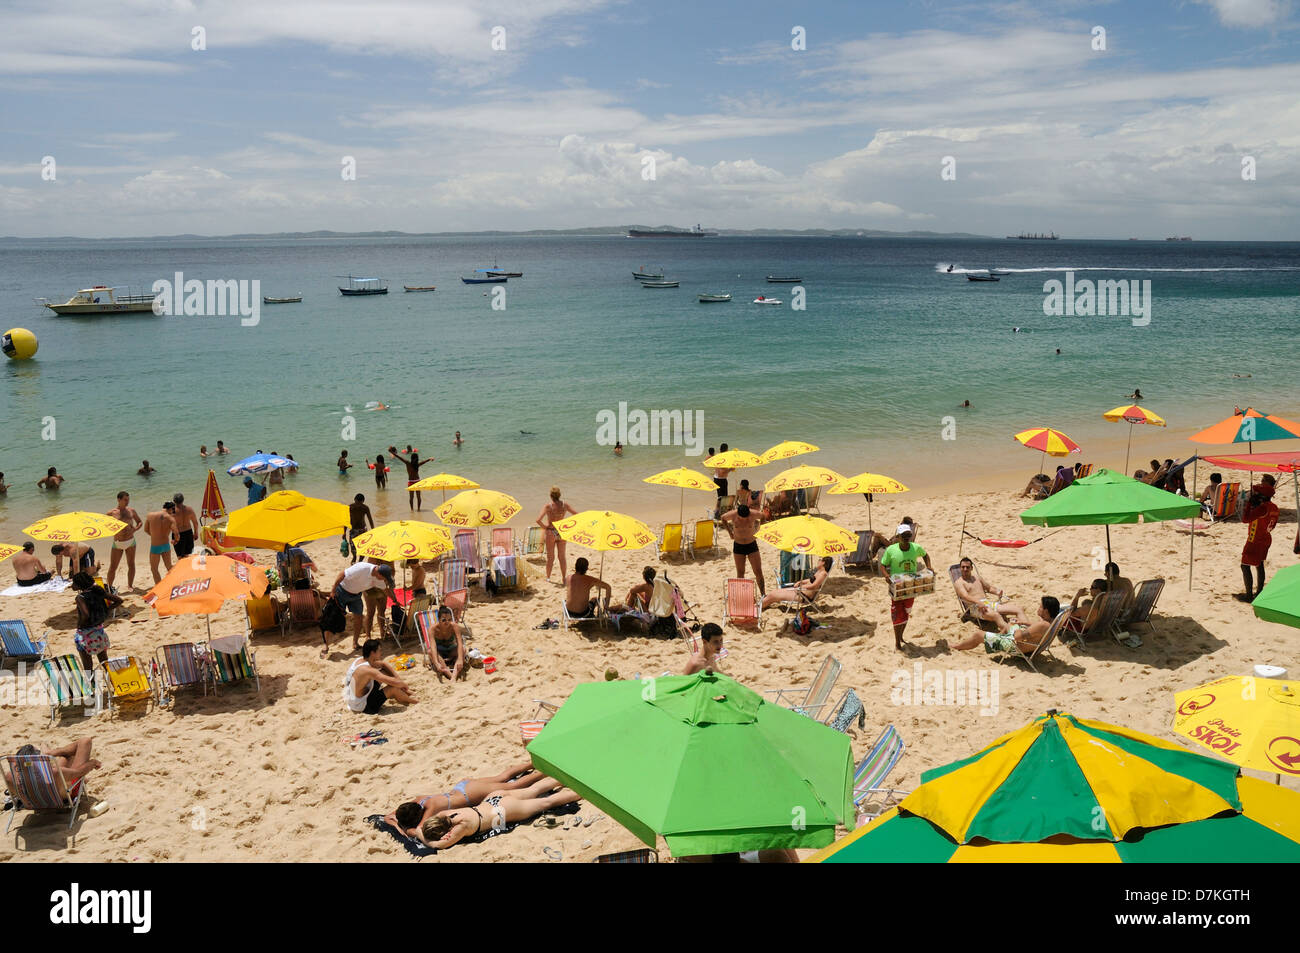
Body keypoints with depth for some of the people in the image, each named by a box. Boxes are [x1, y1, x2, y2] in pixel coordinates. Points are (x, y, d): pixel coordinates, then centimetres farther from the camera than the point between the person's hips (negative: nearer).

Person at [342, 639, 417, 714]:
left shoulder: (358, 660, -3)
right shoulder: (368, 670, -30)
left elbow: (383, 664, 9)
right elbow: (395, 682, -29)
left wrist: (397, 678, 2)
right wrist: (405, 685, -9)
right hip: (363, 707, -9)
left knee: (384, 672, 9)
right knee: (393, 688, -14)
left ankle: (406, 693, 20)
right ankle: (410, 700, 15)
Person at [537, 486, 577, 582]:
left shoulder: (548, 506, -15)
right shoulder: (565, 505, -6)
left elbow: (538, 520, -23)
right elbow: (577, 515, -2)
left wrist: (544, 527, -7)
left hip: (551, 532, -2)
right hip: (562, 532, 2)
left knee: (550, 557, 14)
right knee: (562, 556, 13)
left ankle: (548, 577, 25)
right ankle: (563, 579, 13)